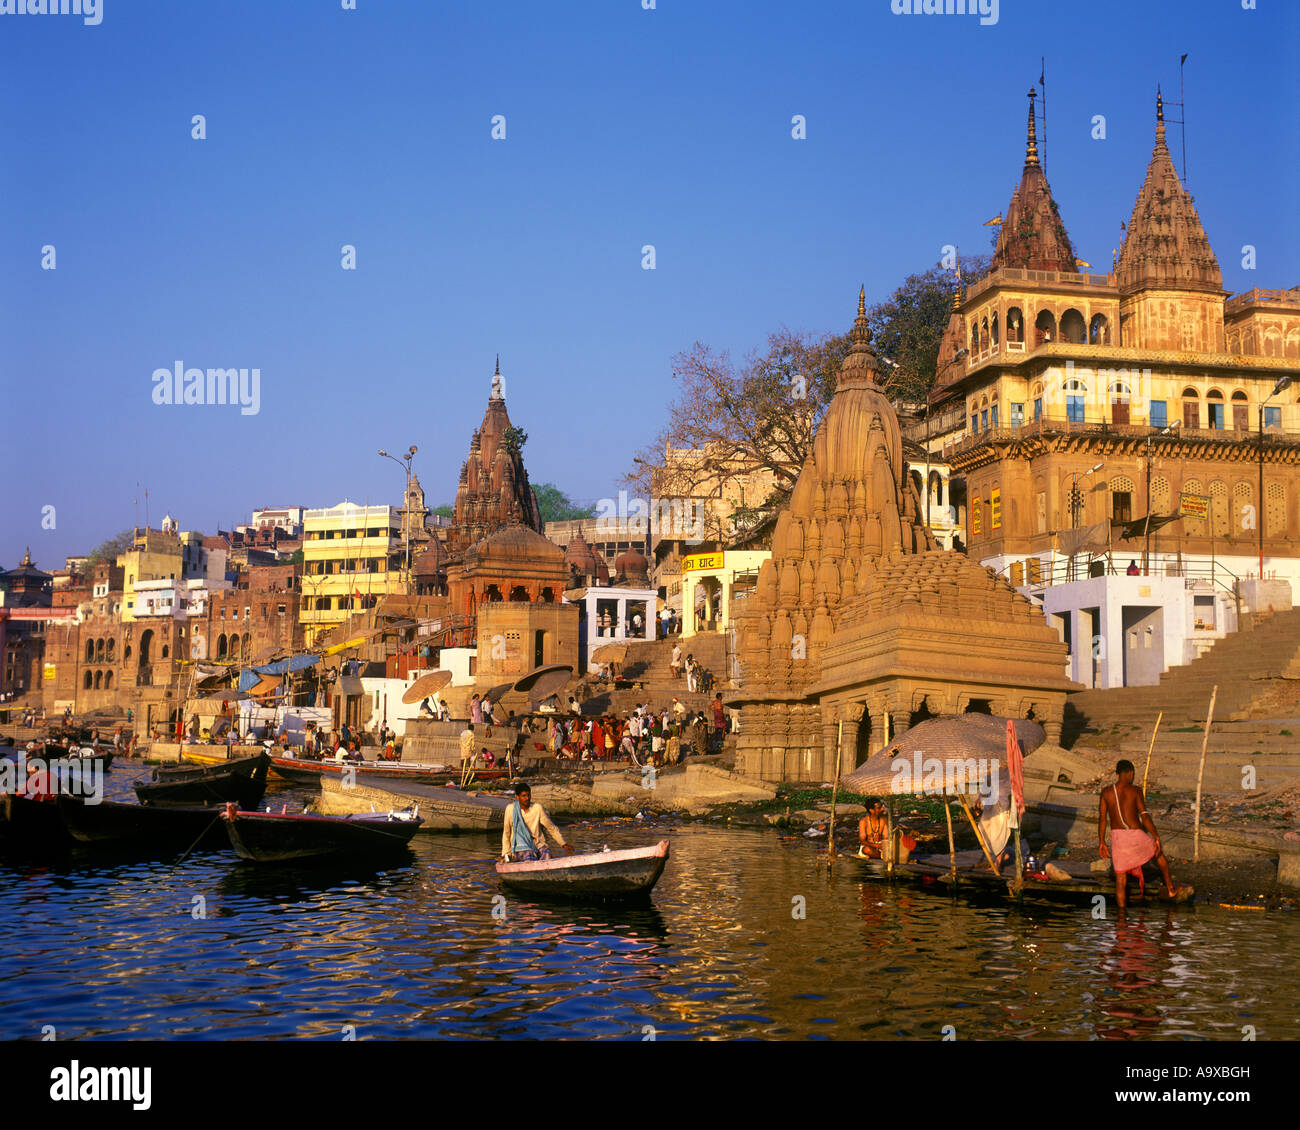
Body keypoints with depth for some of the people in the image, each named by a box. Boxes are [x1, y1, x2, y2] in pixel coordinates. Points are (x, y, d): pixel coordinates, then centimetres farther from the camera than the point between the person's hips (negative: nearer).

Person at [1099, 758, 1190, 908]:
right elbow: (1144, 816, -11)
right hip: (1136, 836, -2)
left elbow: (1102, 819, 5)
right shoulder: (1135, 790, -4)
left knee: (1120, 880, 7)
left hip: (1117, 836, 2)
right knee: (1159, 853, 30)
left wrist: (1101, 842, 12)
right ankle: (1171, 889, 42)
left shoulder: (1106, 792, 4)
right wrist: (1157, 837, -9)